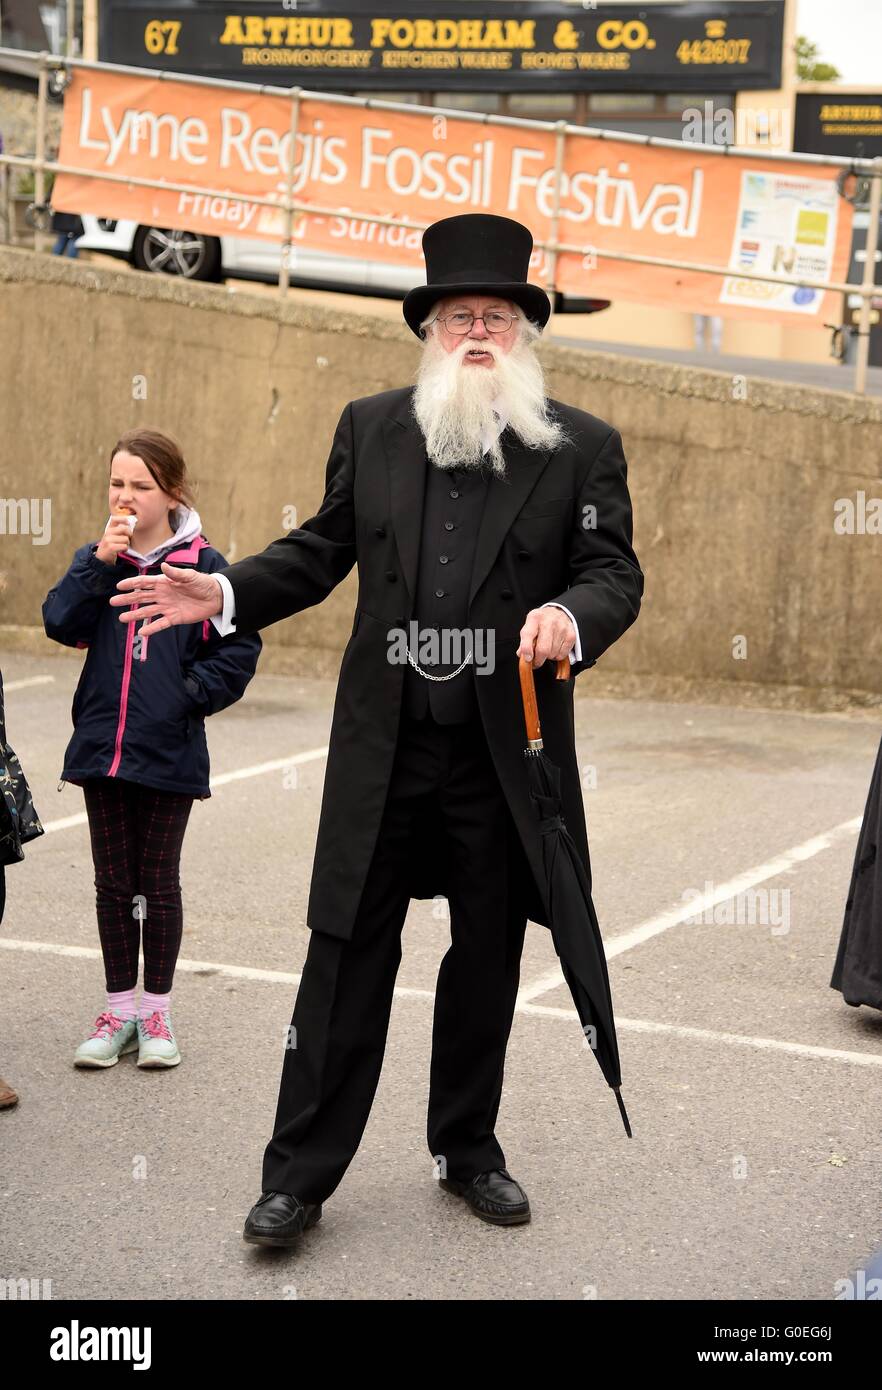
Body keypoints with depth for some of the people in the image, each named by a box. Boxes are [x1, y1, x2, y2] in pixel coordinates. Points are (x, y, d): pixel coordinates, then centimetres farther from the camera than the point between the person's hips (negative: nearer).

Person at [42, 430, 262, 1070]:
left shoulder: (202, 565, -3)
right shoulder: (97, 560, 6)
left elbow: (240, 649, -2)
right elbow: (61, 622, -10)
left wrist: (191, 692, -10)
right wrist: (100, 562, -18)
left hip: (170, 752, -3)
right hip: (103, 746, 3)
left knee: (159, 883, 7)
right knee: (114, 882, 10)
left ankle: (157, 1011, 18)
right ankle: (119, 1010, 20)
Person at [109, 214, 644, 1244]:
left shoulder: (582, 447, 0)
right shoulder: (371, 428, 6)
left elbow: (615, 572, -4)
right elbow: (324, 548, 14)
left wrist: (571, 614, -26)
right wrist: (226, 595, 1)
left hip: (507, 759, 0)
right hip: (384, 750, 1)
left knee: (486, 963, 13)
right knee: (347, 956, 3)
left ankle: (467, 1150, 32)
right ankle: (300, 1172, 12)